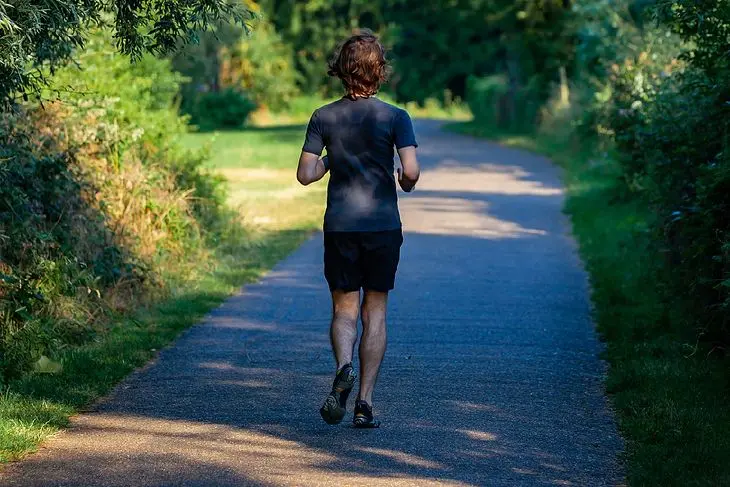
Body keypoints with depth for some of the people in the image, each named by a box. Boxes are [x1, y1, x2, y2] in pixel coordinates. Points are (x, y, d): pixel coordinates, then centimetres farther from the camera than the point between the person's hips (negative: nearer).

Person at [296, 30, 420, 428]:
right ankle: (364, 403, 6)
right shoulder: (395, 117, -5)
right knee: (374, 312, 8)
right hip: (383, 226, -1)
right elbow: (411, 172, -14)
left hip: (340, 227, 1)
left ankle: (343, 367, -22)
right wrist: (405, 183, 8)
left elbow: (305, 175, -2)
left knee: (344, 310, 8)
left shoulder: (324, 118, 0)